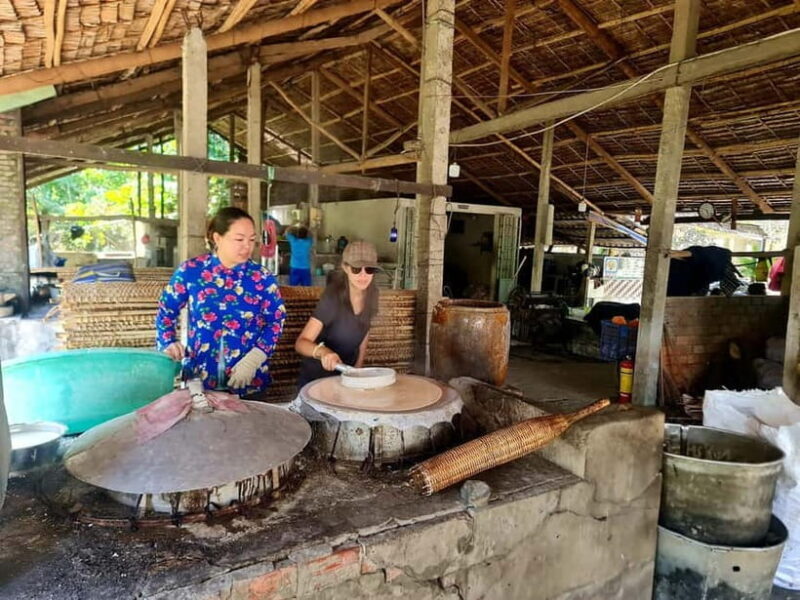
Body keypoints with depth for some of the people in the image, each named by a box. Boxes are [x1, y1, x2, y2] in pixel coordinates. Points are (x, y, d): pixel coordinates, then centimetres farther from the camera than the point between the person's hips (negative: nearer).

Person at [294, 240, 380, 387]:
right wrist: (323, 351, -48)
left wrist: (357, 368, 2)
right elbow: (301, 343, -29)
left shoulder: (371, 294, -9)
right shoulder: (332, 296, -26)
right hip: (316, 377, -5)